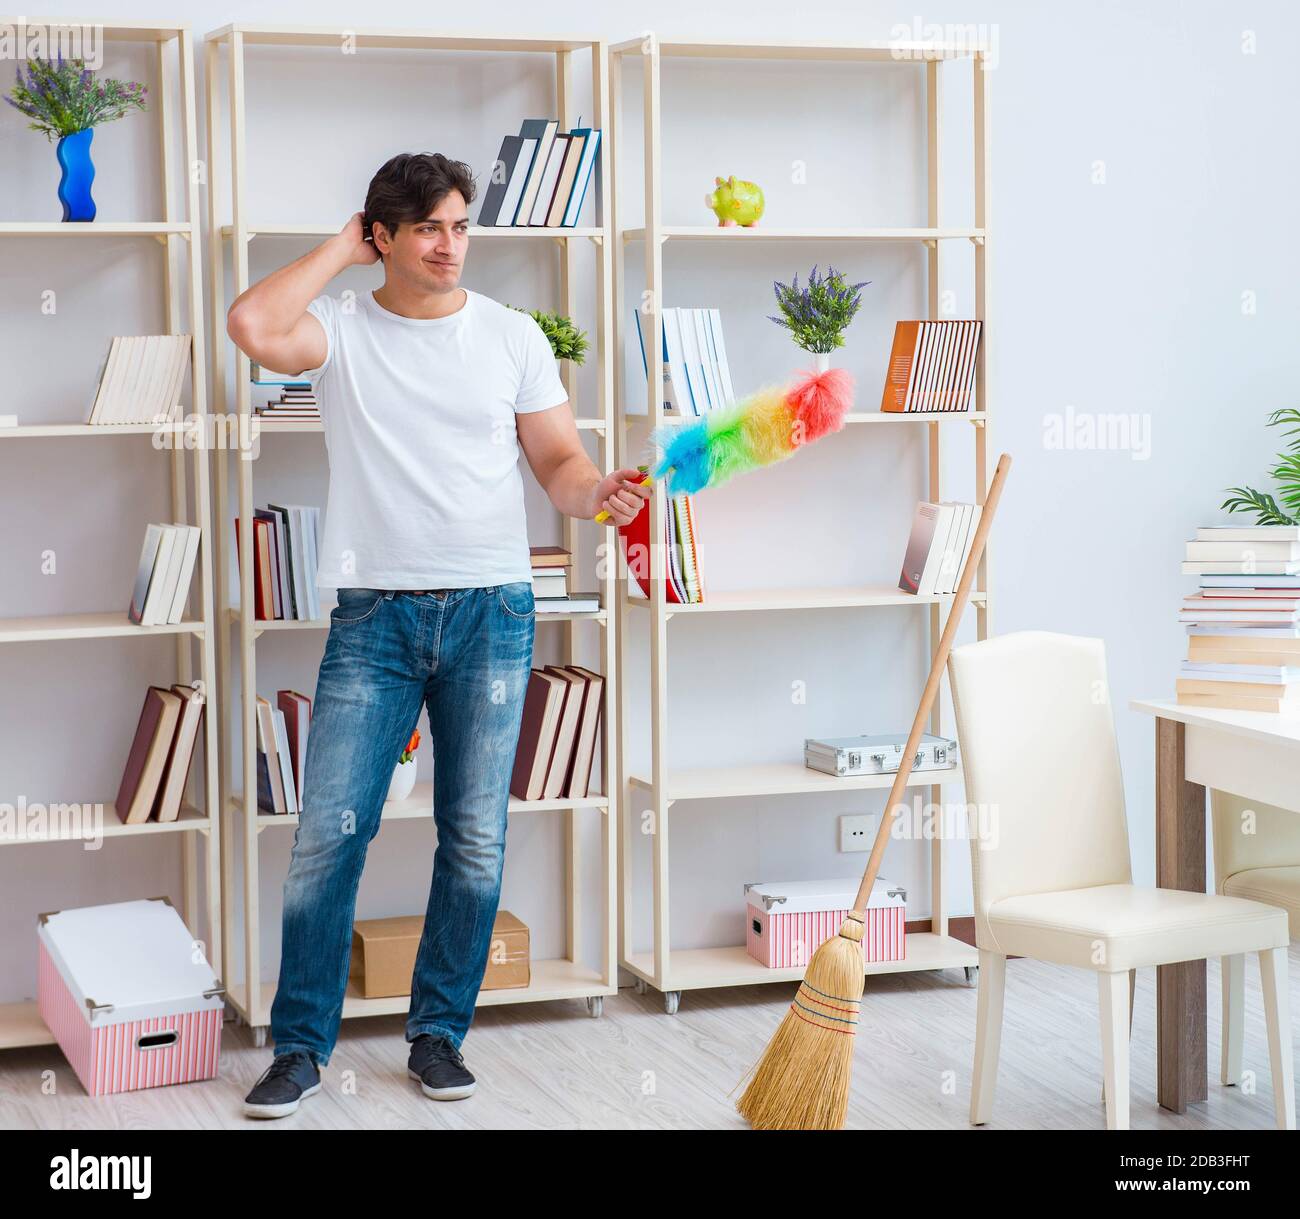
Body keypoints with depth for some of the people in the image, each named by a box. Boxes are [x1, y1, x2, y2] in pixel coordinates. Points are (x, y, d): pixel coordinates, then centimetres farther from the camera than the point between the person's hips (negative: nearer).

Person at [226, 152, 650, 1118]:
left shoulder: (512, 335, 7)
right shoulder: (342, 330, 2)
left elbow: (558, 459, 9)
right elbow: (252, 326, -19)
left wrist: (595, 491, -14)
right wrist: (342, 250, -5)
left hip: (491, 610, 2)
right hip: (374, 613, -1)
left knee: (475, 839, 4)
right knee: (329, 833, -4)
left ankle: (440, 1032, 18)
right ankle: (301, 1047, 7)